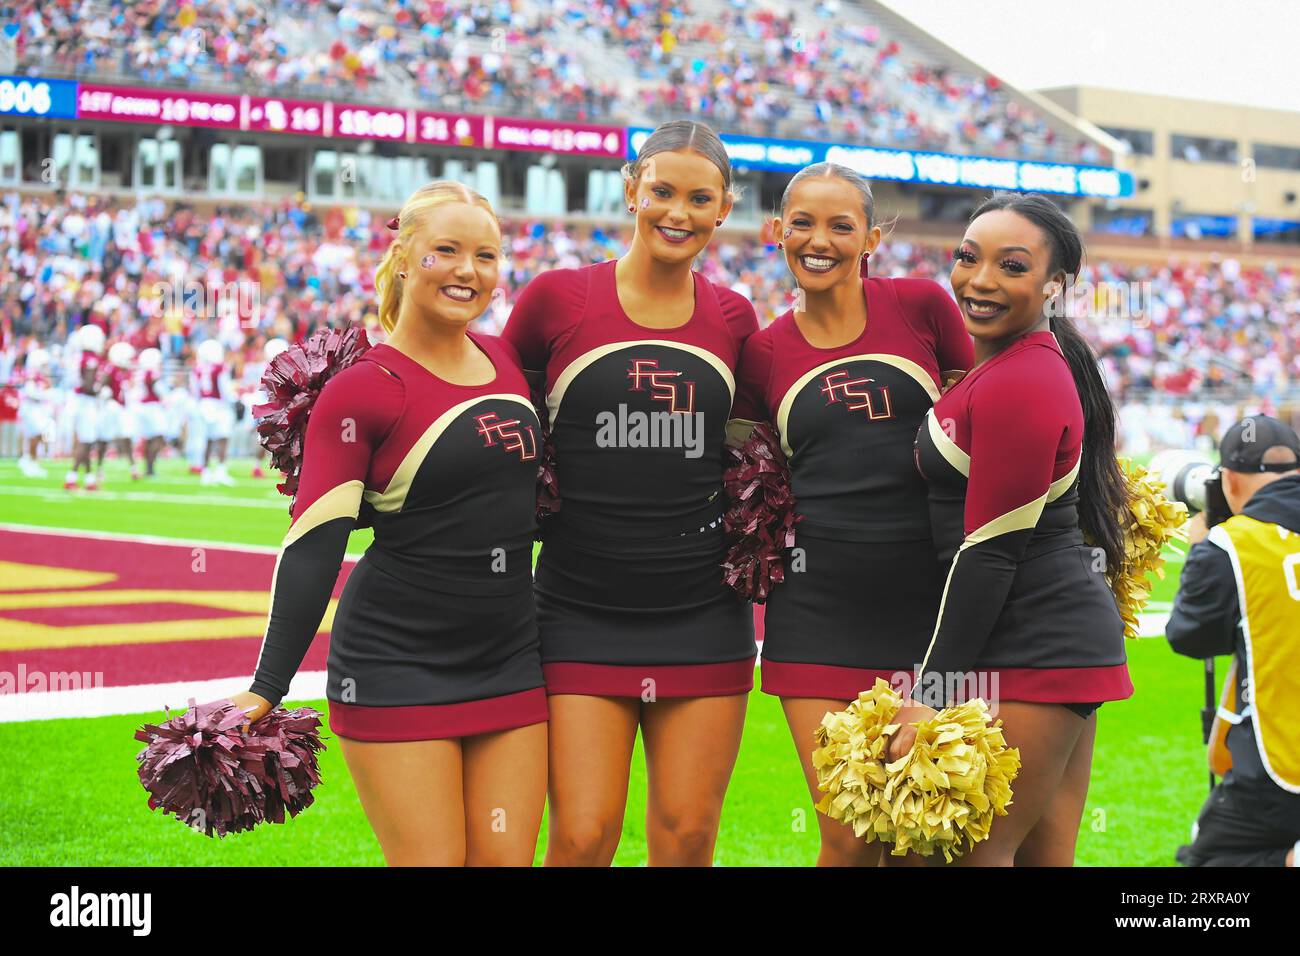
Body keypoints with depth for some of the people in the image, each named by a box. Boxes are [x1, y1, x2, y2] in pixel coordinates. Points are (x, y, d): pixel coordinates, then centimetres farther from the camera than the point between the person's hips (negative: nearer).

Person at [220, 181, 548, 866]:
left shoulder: (507, 360, 9)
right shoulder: (363, 390, -10)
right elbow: (312, 547, -15)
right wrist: (266, 689, -19)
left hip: (510, 662, 6)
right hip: (395, 670, -6)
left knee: (505, 861, 4)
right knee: (431, 862, -5)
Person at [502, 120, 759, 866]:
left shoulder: (733, 318, 6)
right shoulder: (558, 299, -2)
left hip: (703, 616, 2)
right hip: (582, 614, -2)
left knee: (687, 840, 5)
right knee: (582, 840, -7)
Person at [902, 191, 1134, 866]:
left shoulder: (1017, 385, -18)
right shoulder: (1019, 359, 12)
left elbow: (989, 553, -18)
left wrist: (931, 694, -16)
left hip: (1033, 649, -10)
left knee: (975, 852, -3)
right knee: (1045, 855, 14)